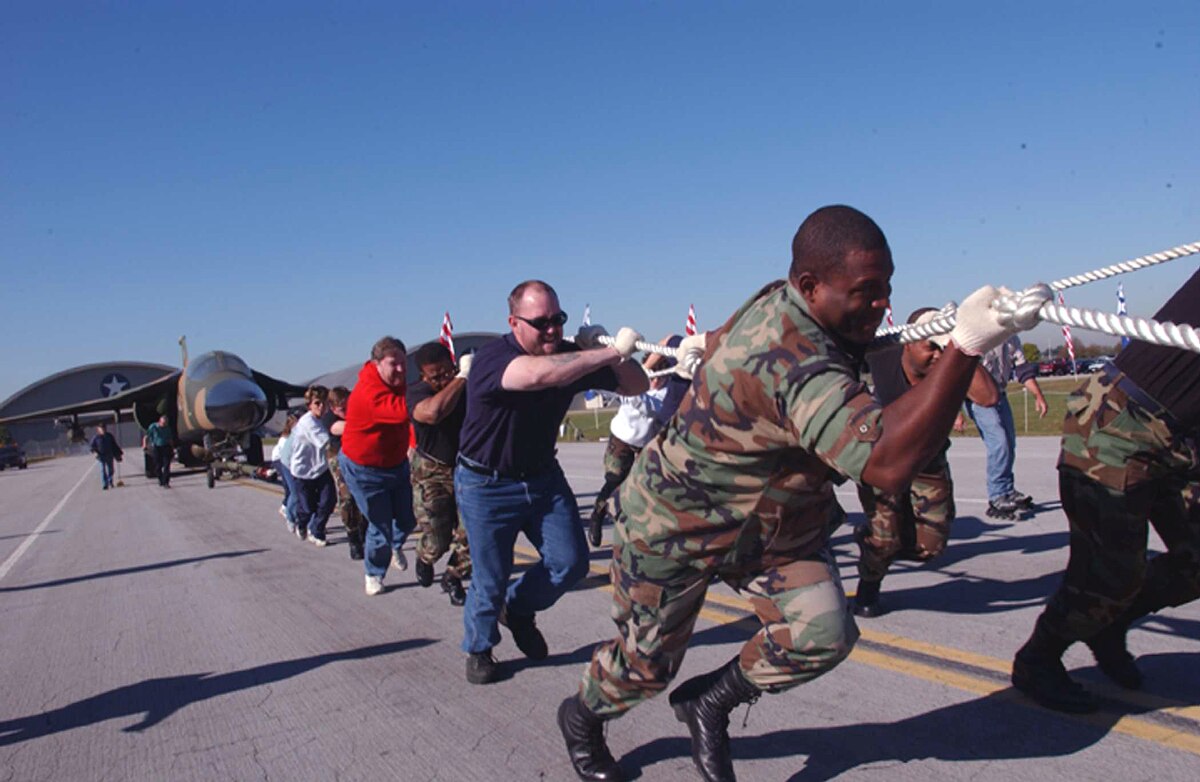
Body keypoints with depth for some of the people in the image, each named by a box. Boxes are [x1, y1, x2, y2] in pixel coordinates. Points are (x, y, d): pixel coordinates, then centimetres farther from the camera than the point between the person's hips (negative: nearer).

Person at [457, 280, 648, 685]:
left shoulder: (572, 355, -8)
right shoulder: (492, 358, -25)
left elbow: (637, 386, -6)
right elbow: (538, 374, -47)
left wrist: (603, 348, -25)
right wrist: (613, 351, -46)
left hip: (543, 476, 5)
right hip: (487, 483, -5)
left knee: (570, 562, 2)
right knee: (490, 580, 2)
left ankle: (519, 609, 31)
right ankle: (478, 649, 31)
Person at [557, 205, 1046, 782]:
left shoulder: (782, 303, -10)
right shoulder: (790, 356, -40)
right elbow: (886, 463, -51)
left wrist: (710, 343, 34)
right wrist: (966, 346, -57)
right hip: (678, 524, -7)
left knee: (822, 634, -12)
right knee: (645, 665, 12)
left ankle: (708, 702, 15)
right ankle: (582, 718, 47)